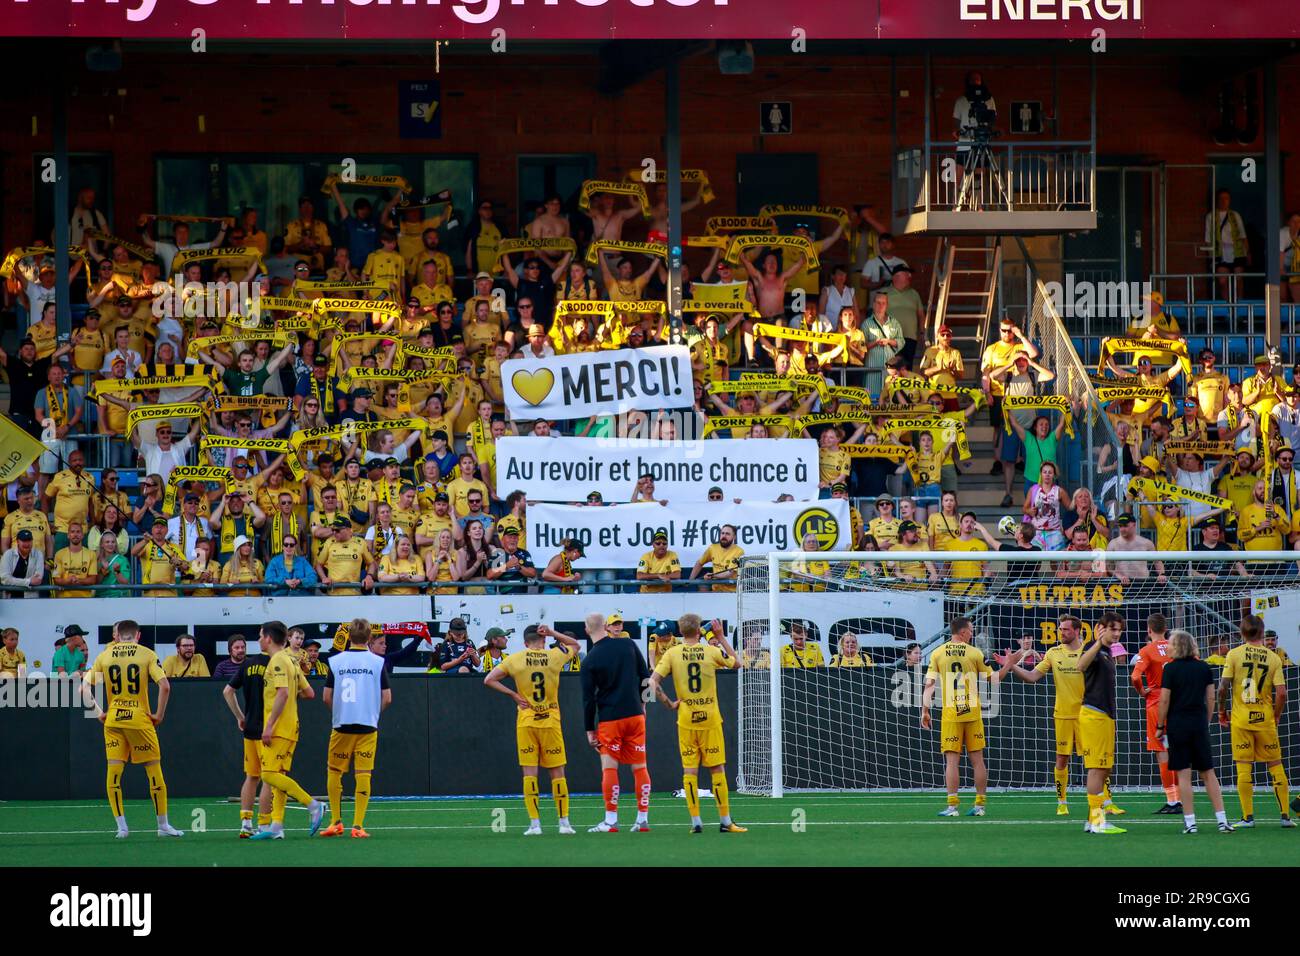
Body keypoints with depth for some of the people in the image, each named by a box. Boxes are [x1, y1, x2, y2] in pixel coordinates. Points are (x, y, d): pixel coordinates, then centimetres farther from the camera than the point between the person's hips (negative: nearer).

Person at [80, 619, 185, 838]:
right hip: (140, 719, -2)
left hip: (112, 721, 2)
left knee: (113, 774, 5)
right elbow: (164, 686, -12)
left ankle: (121, 826, 2)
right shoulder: (147, 655, -1)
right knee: (154, 771, 8)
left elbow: (85, 688, 3)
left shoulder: (104, 656, 5)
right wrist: (159, 714, -3)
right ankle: (163, 825, 13)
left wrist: (98, 712, 8)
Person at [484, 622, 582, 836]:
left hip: (526, 722, 0)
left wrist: (512, 694, 0)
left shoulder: (514, 660, -2)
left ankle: (534, 824, -4)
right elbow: (575, 644, 18)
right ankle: (564, 822, 6)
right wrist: (552, 633, 9)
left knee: (529, 773, 1)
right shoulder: (554, 656, -1)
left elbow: (489, 680, -4)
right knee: (557, 773, 6)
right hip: (550, 721, 0)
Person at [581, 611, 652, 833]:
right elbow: (645, 676, 7)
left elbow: (588, 699, -5)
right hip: (635, 715, 3)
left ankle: (611, 821, -5)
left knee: (609, 768, 0)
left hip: (610, 719, -3)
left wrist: (589, 730, 3)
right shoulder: (628, 645, 1)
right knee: (640, 767, 7)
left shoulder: (590, 661, -7)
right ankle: (643, 819, 8)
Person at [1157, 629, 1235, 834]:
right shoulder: (1204, 668, 5)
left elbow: (1164, 700, -9)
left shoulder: (1171, 669, -7)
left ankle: (1190, 821, -3)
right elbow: (1211, 698, 7)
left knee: (1183, 775, -1)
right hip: (1199, 723, 3)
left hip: (1177, 723, -3)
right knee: (1208, 773, 7)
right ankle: (1222, 819, 2)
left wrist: (1160, 727, -1)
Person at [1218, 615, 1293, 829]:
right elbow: (1281, 693, -7)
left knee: (1244, 768, 3)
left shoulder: (1234, 654, -5)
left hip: (1241, 720, -1)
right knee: (1275, 766, 9)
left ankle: (1248, 817, 2)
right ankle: (1285, 815, 10)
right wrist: (1276, 716, 9)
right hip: (1265, 719, 1)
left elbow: (1223, 687, -9)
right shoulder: (1273, 658, -2)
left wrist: (1222, 711, 7)